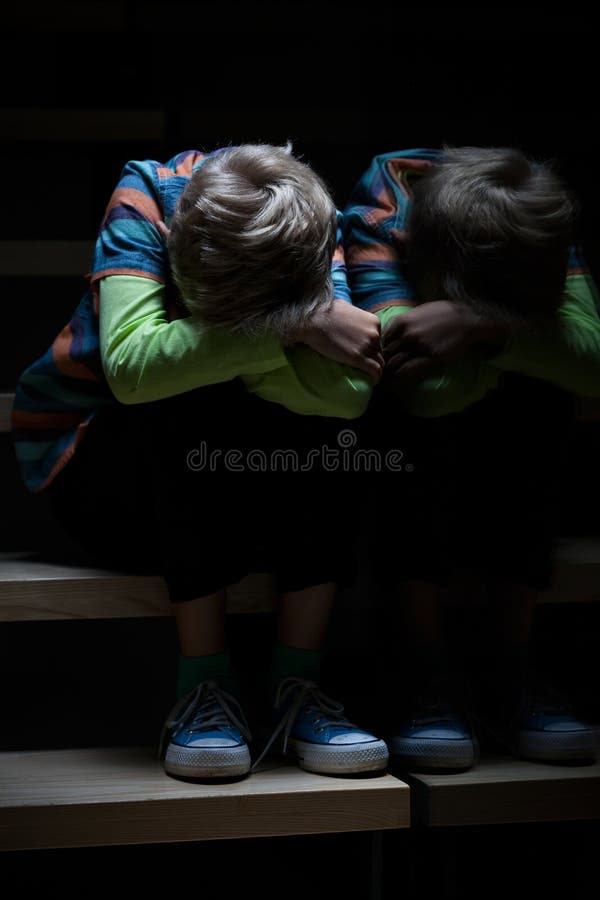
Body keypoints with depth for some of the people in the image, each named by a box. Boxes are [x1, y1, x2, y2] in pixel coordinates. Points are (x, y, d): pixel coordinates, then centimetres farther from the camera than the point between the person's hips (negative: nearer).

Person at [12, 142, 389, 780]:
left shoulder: (310, 225, -15)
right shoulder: (148, 194, -23)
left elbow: (350, 389, -31)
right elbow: (131, 366, -40)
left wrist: (215, 343, -37)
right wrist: (295, 325, -40)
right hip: (90, 473, -3)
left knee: (320, 405, -27)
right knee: (190, 403, -34)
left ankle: (297, 687, -23)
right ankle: (204, 686, -27)